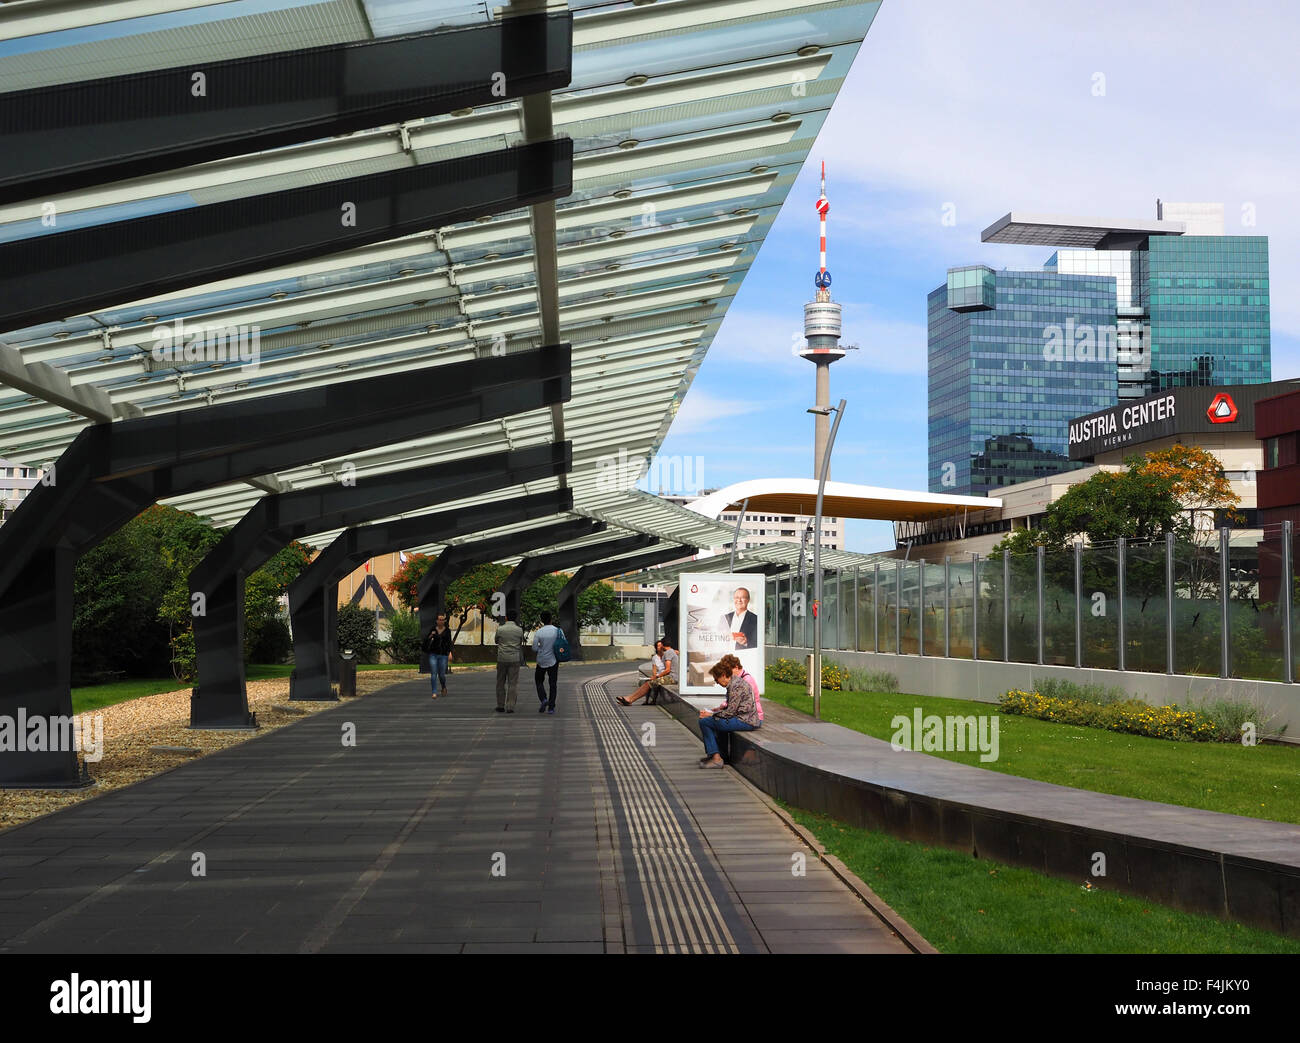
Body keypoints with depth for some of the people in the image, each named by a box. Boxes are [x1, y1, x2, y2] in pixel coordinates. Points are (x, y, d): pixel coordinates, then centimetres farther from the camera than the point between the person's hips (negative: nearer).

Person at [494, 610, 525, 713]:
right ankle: (510, 707, -2)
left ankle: (501, 706, 14)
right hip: (515, 659, 0)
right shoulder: (519, 630, -3)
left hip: (502, 659, 0)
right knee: (513, 684, 2)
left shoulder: (500, 629, -4)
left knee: (501, 683, 12)